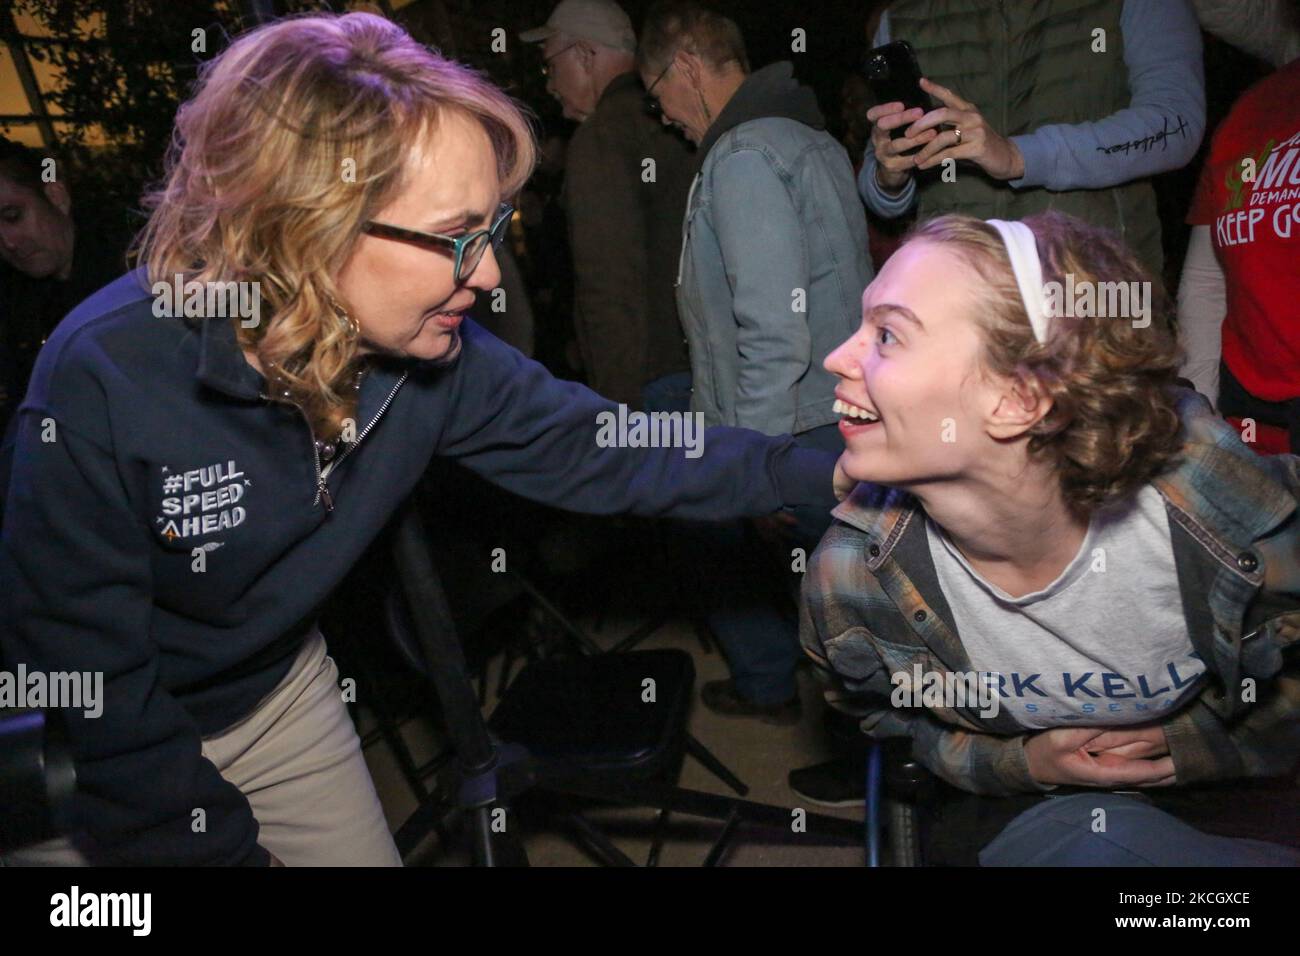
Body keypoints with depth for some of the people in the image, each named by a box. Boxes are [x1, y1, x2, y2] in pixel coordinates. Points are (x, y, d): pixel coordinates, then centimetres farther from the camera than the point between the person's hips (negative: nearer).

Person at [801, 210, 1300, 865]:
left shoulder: (1232, 516, -24)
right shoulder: (848, 582, -22)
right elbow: (884, 727, -2)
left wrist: (1206, 744, -14)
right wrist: (1024, 762, -15)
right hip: (1040, 821, 0)